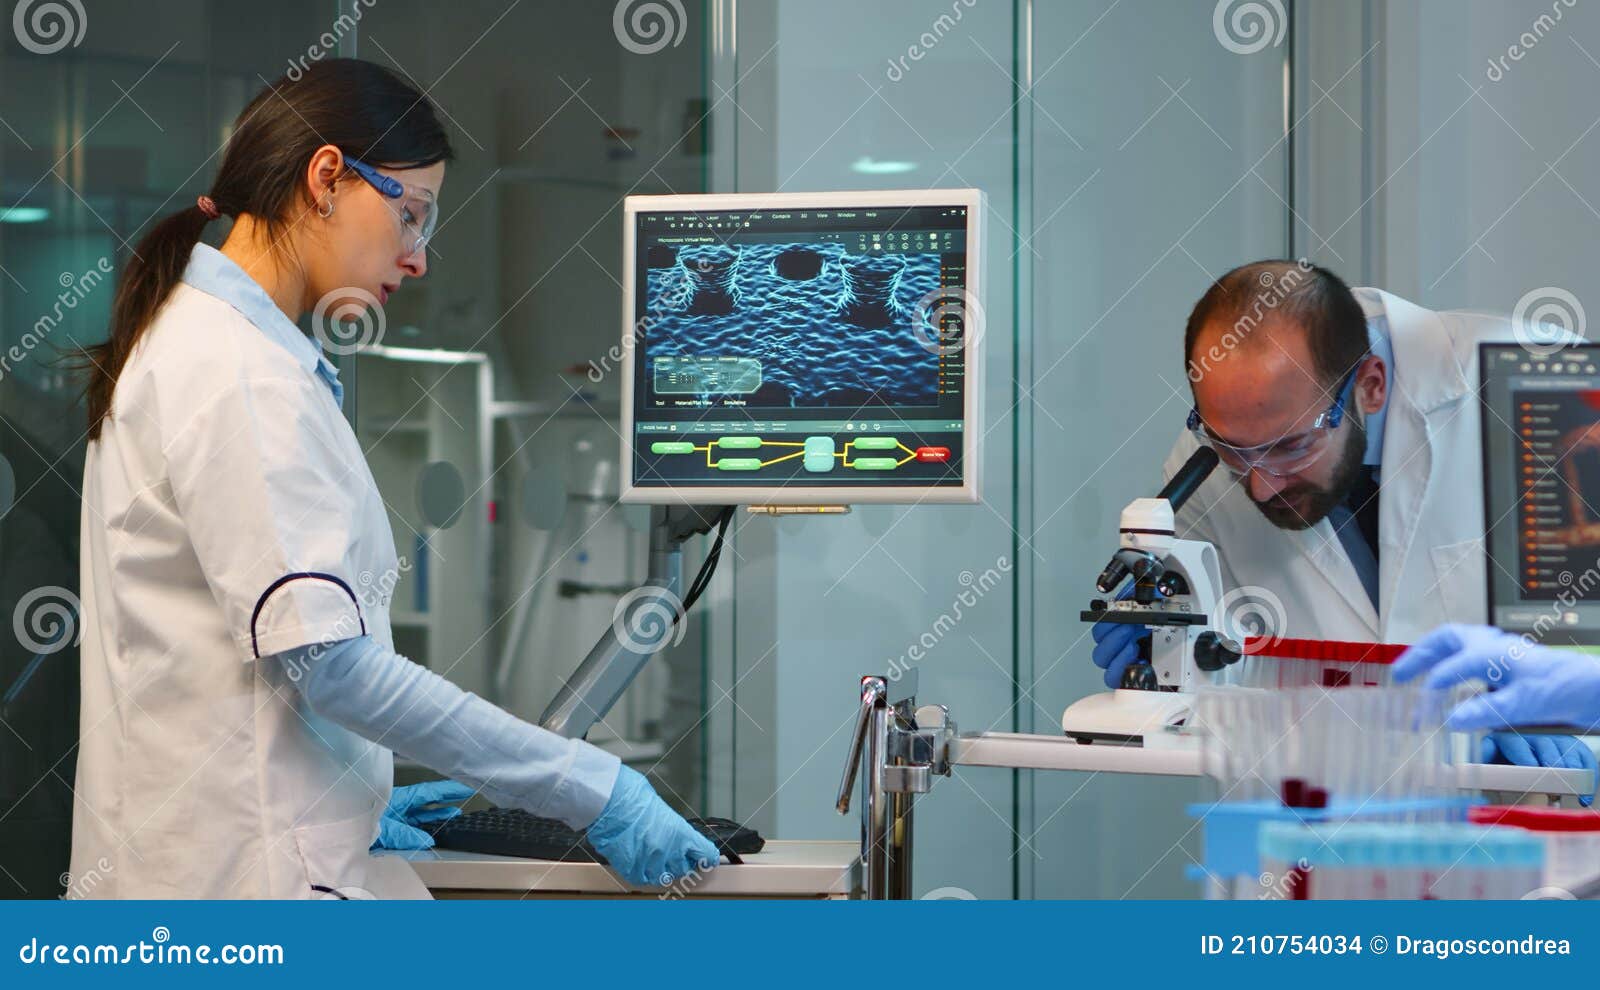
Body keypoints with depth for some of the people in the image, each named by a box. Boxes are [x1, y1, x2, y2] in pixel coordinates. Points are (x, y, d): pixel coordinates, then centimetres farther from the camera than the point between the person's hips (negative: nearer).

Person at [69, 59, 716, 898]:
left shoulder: (189, 336, 17)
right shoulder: (240, 375, -15)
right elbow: (325, 658, -21)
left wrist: (351, 804, 19)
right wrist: (591, 791, -18)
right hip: (243, 867, -10)